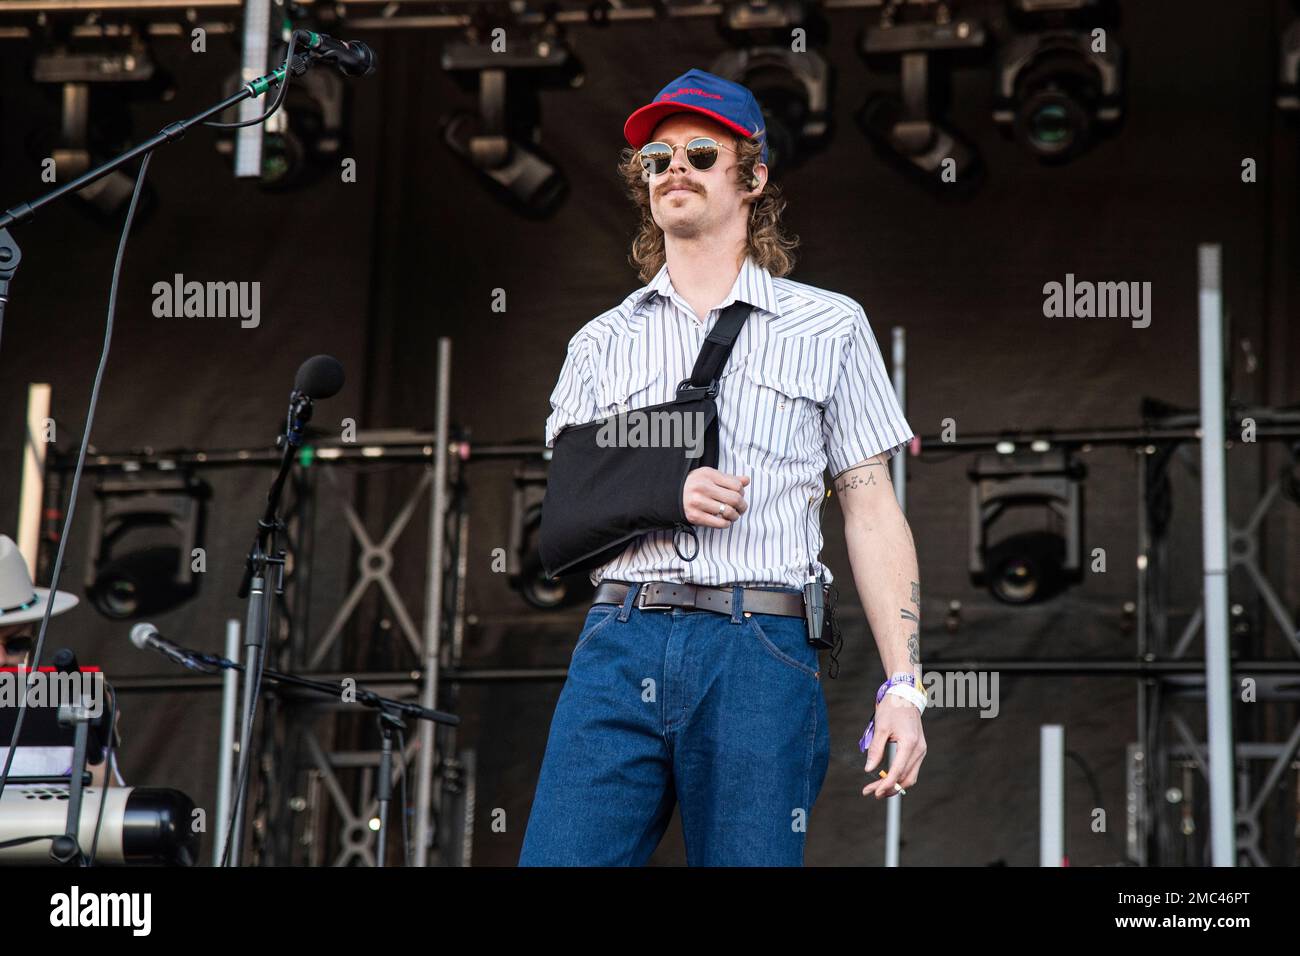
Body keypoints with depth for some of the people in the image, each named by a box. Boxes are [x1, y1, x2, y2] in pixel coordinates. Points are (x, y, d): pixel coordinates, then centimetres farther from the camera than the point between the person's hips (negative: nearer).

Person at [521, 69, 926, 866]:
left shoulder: (830, 328, 13)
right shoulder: (601, 345, 19)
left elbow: (873, 514, 8)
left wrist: (903, 686, -1)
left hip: (761, 652, -2)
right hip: (620, 647, 2)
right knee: (558, 856, -8)